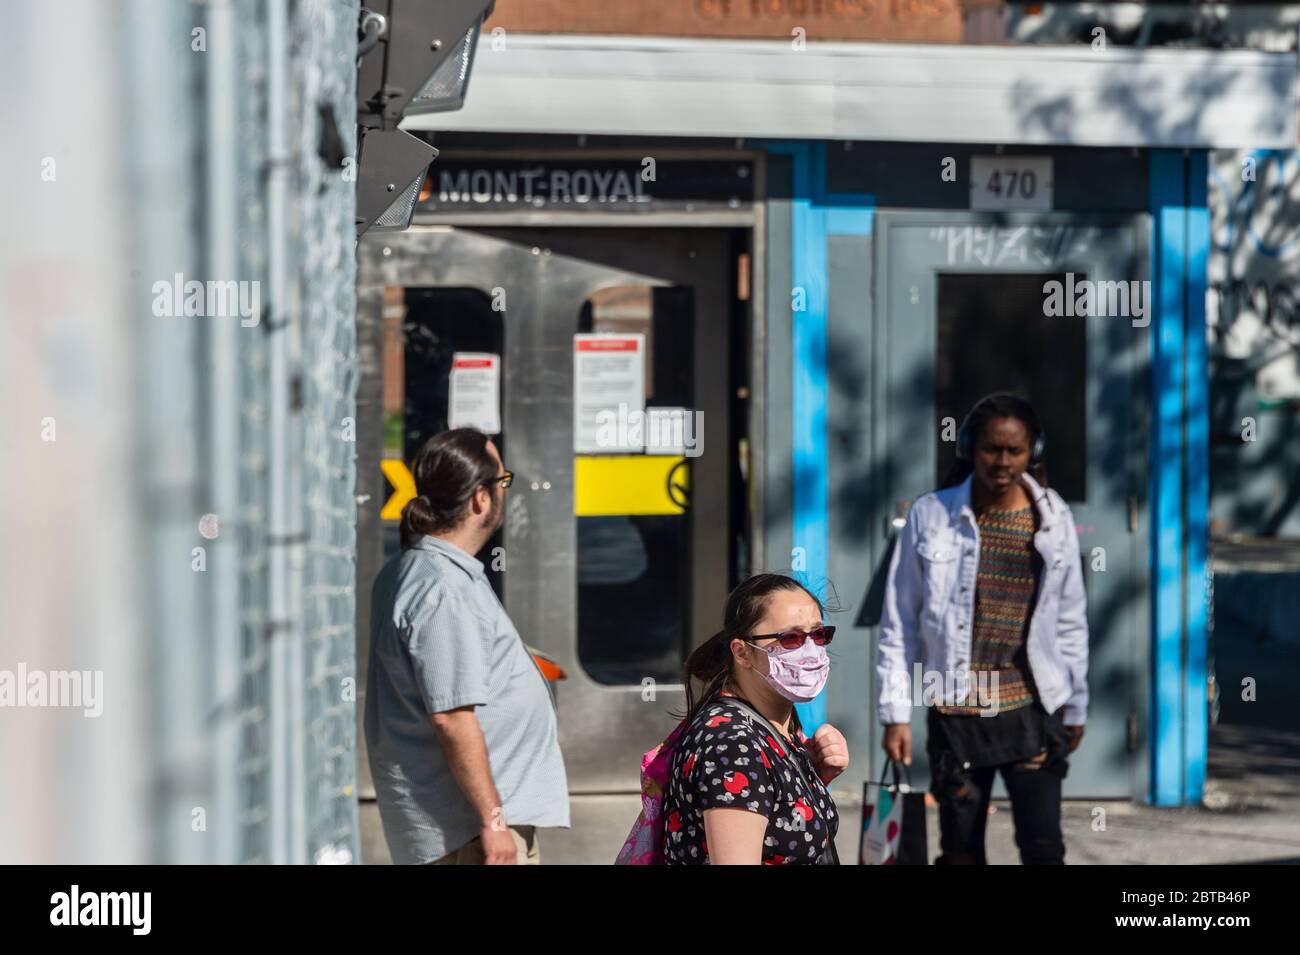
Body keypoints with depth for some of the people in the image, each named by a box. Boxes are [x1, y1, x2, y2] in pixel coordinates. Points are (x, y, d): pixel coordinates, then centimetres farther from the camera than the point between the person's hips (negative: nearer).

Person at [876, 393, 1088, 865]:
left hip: (1031, 708, 0)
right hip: (955, 713, 0)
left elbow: (1070, 622, 12)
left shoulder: (1053, 520, 2)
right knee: (961, 853, 7)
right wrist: (896, 713, 0)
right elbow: (899, 623, 3)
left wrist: (1075, 708, 16)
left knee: (1043, 850, -7)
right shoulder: (931, 516, -2)